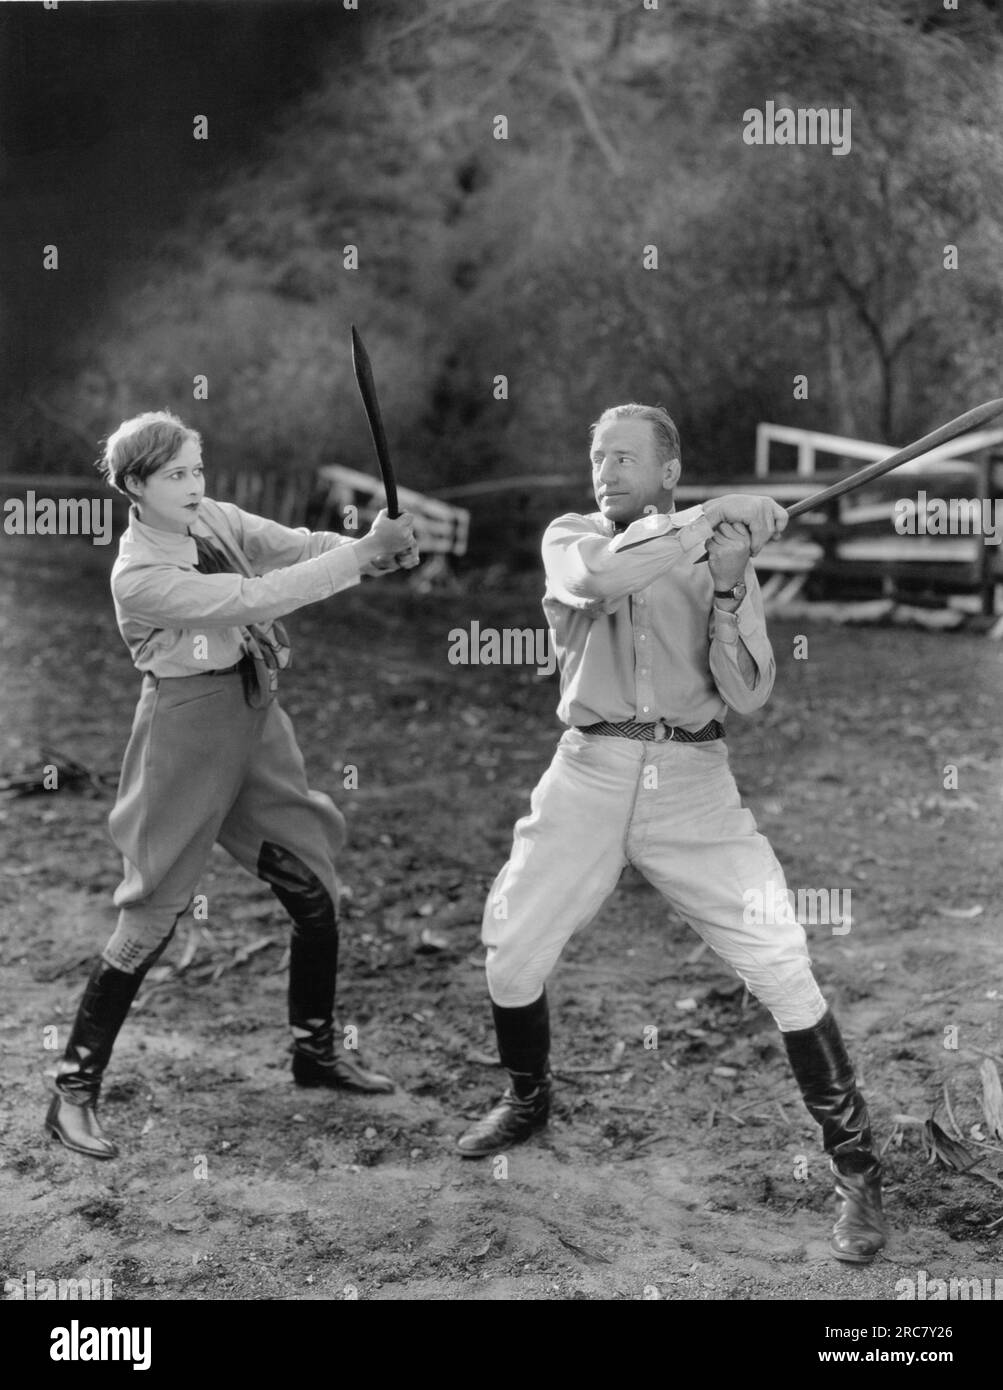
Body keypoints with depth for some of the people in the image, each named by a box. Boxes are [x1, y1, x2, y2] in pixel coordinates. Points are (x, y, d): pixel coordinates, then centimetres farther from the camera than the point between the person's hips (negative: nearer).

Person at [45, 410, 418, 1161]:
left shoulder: (213, 518, 2)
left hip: (258, 719, 7)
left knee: (317, 893, 11)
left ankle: (316, 1048, 30)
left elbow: (297, 545, -6)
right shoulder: (139, 575, -19)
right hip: (189, 730, -7)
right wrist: (364, 551, -26)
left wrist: (381, 546, -25)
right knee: (153, 916, -2)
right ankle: (76, 1090, 11)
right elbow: (256, 598, -27)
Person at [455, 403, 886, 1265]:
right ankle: (528, 1100, 36)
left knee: (783, 965, -10)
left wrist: (728, 584, -15)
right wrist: (712, 516, -19)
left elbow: (747, 698, -4)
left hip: (692, 781, -1)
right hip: (589, 774, 2)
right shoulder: (570, 537, 6)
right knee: (512, 951, 6)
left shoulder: (720, 558, 5)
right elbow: (599, 579, -20)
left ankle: (857, 1169, 4)